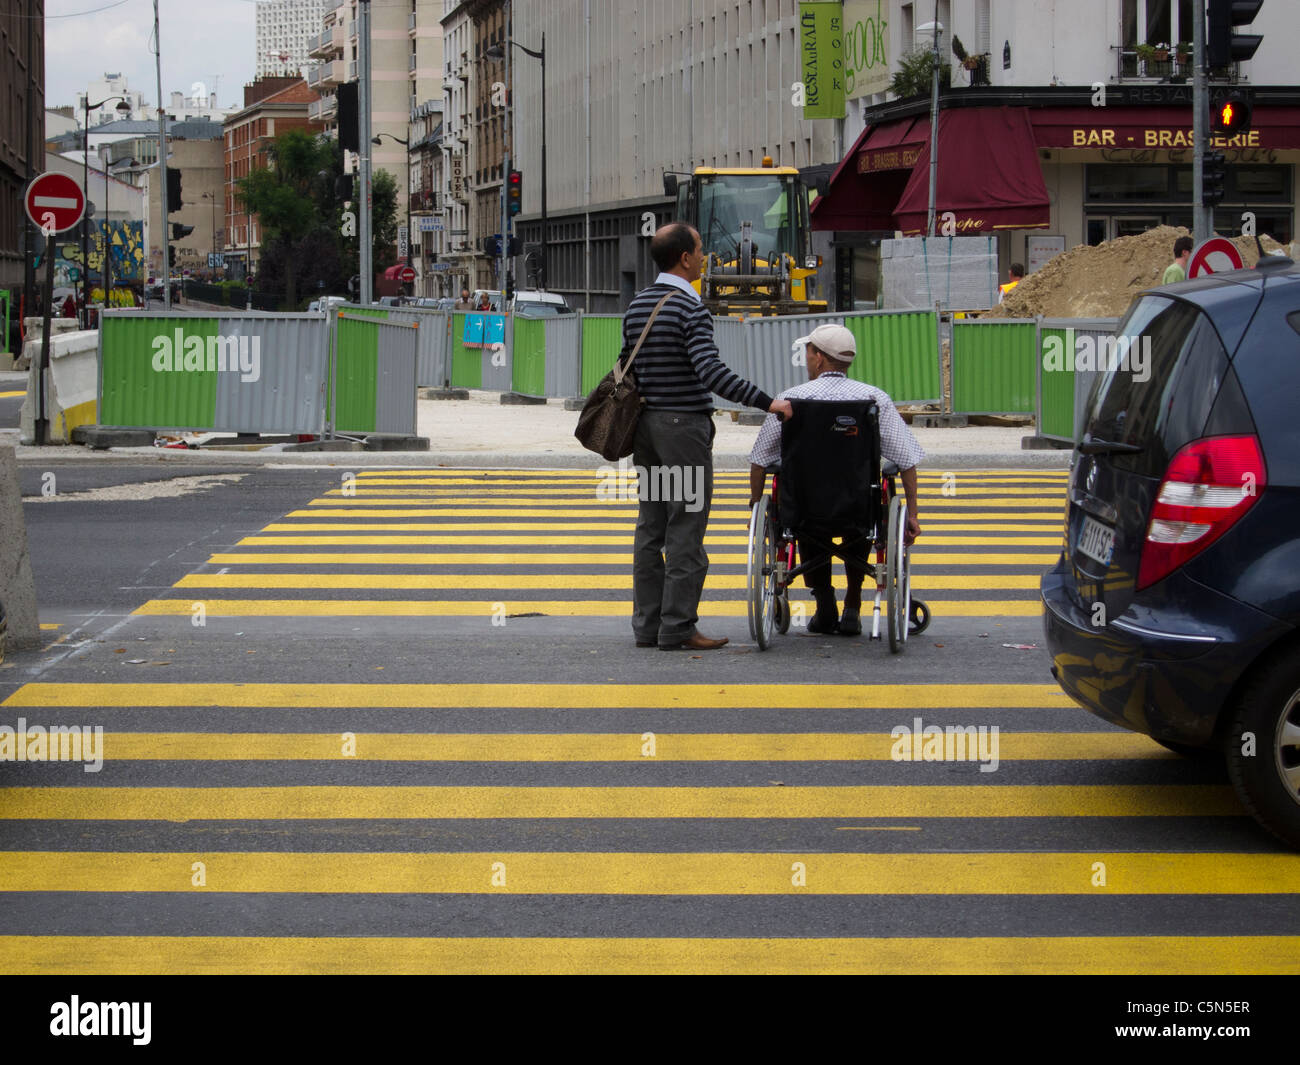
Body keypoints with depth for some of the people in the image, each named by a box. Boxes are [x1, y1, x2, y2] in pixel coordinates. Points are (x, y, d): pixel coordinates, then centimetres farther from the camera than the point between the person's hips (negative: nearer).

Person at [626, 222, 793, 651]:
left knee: (650, 528, 8)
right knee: (685, 529, -5)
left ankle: (647, 624, 10)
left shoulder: (637, 306, 10)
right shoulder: (691, 309, -14)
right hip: (684, 424, -8)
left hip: (646, 423, 8)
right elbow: (711, 372, -25)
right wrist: (766, 401, -25)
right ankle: (677, 628, -6)